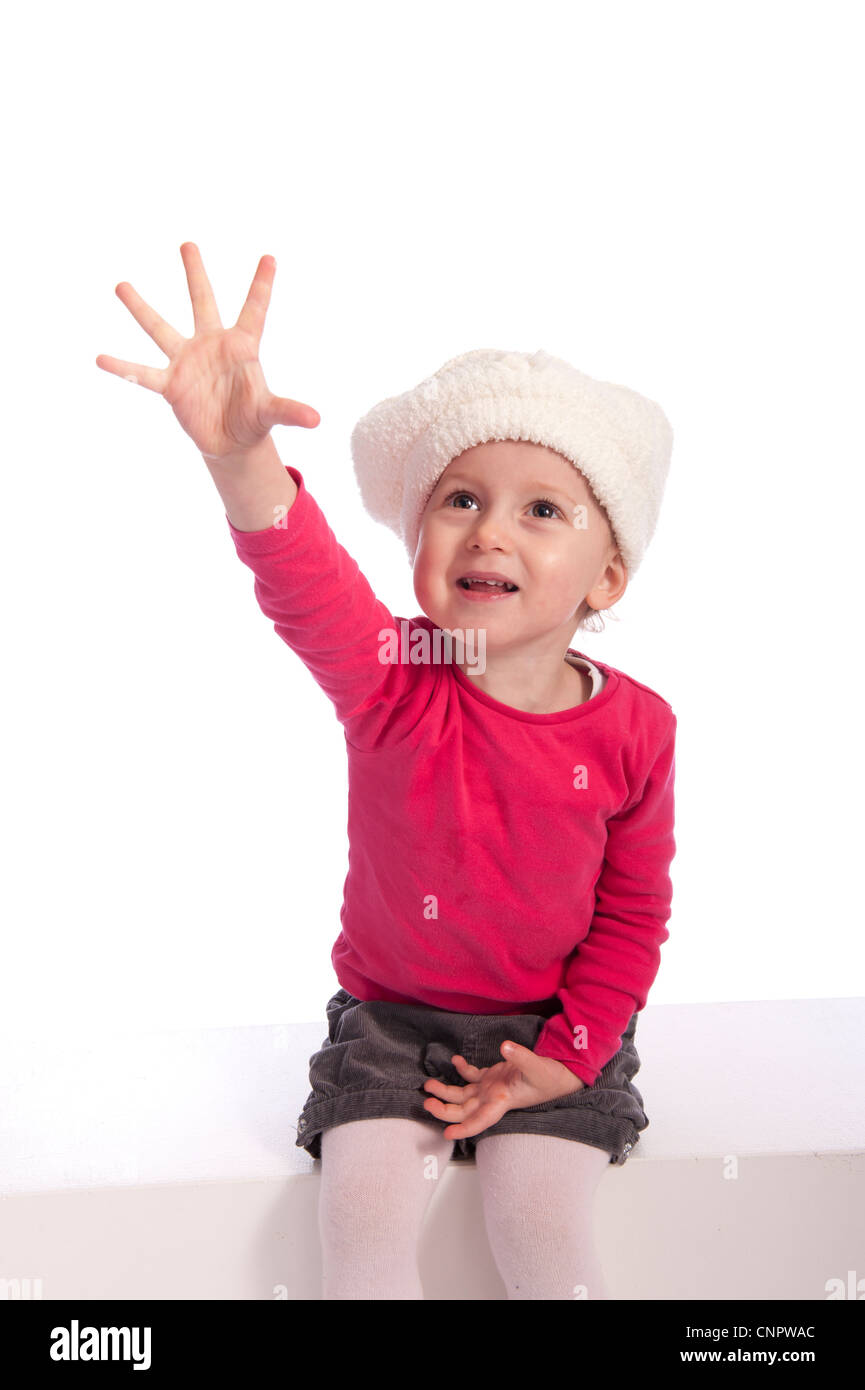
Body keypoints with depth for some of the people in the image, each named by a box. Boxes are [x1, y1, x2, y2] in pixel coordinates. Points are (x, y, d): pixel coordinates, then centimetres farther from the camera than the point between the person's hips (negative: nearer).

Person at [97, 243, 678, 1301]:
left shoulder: (633, 730, -11)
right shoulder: (392, 679, -16)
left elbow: (632, 916, -1)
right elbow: (308, 588, -39)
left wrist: (565, 1056, -8)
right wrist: (242, 458, -59)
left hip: (552, 1030, 0)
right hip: (390, 1016, 1)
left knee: (541, 1223, -14)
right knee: (363, 1214, -13)